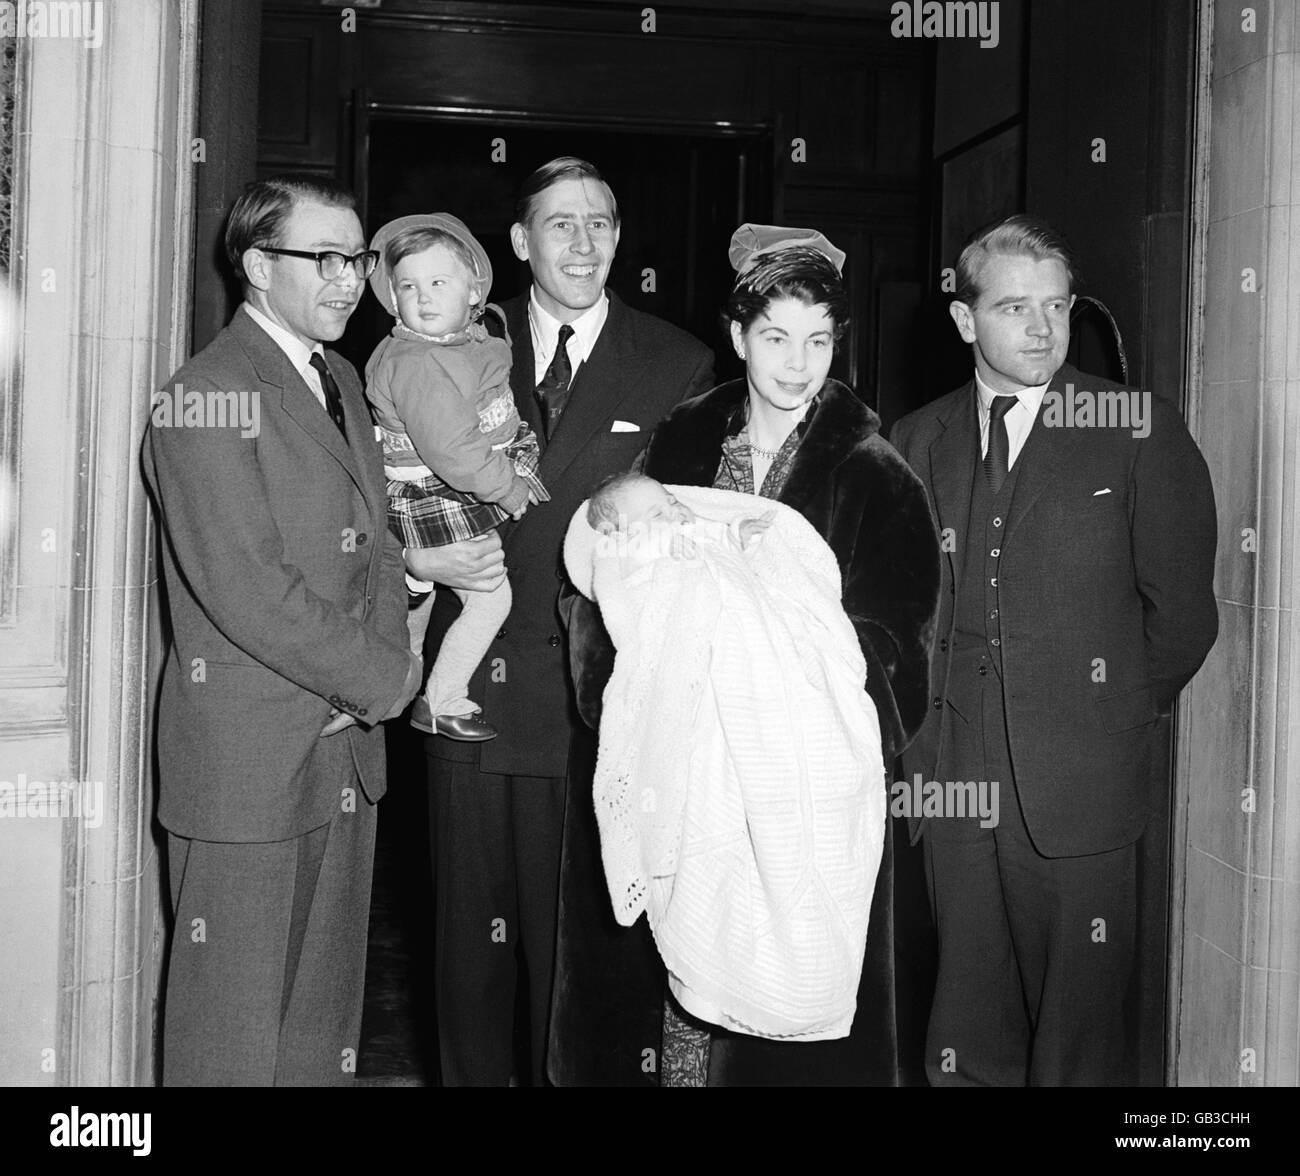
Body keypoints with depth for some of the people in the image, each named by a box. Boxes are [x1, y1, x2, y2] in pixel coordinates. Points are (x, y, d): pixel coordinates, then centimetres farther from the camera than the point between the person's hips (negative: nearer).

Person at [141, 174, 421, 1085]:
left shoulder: (341, 380, 14)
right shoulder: (206, 400, -14)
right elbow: (247, 590, -22)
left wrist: (389, 660, -3)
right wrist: (381, 678, -13)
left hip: (349, 754, 8)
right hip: (250, 760, -8)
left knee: (326, 1010, 17)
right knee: (238, 1022, 4)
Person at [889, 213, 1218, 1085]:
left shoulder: (1141, 433, -2)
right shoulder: (917, 440, 9)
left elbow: (1183, 611, 0)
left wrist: (1119, 712, 7)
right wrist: (920, 730, 5)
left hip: (1081, 790, -3)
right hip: (949, 780, 3)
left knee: (1079, 1040, 5)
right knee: (967, 1041, 12)